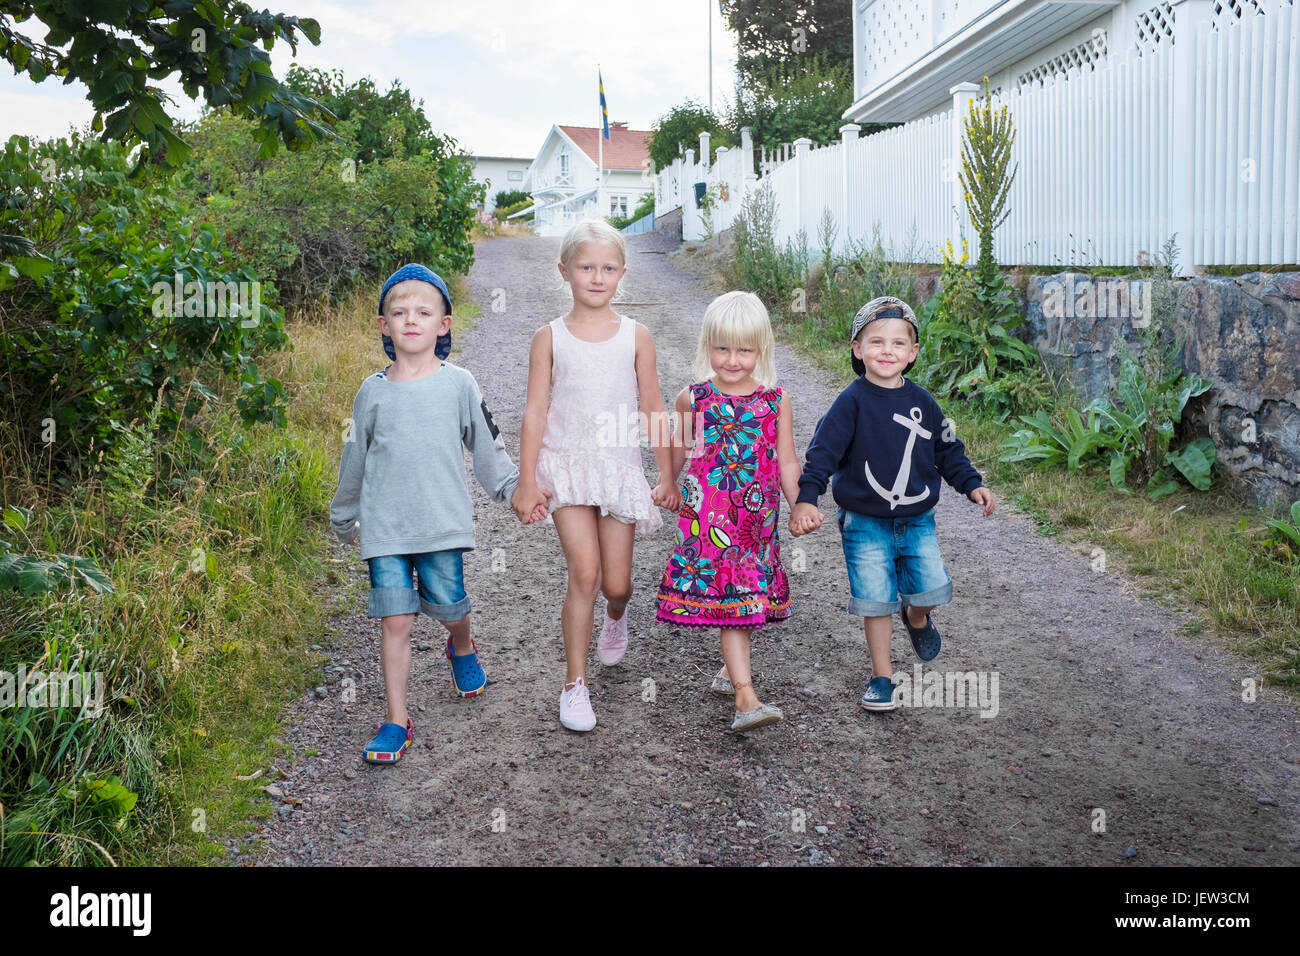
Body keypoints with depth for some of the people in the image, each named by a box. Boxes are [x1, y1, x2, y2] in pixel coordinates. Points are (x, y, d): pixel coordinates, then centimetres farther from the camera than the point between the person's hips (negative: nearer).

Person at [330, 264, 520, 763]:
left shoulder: (458, 384, 0)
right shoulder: (372, 391, 3)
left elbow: (487, 444, 11)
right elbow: (354, 459, 15)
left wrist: (516, 488, 14)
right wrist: (344, 517, 24)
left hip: (443, 522, 0)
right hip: (384, 528, 1)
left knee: (450, 607, 8)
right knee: (395, 621, -1)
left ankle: (462, 649, 45)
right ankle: (397, 720, 10)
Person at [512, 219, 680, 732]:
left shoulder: (636, 336, 1)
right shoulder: (550, 337, -1)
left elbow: (653, 409, 6)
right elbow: (535, 411, -2)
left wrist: (667, 477, 5)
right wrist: (526, 482, -5)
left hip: (619, 468, 1)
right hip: (566, 465, -1)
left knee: (616, 583, 5)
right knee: (584, 572, -13)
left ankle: (616, 617, 44)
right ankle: (575, 684, 1)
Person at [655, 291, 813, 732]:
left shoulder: (776, 402, 1)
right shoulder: (693, 398, -2)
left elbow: (787, 463, 4)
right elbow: (679, 450, 15)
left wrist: (801, 508, -6)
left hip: (756, 519, 2)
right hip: (707, 517, -2)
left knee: (745, 593, 13)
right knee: (727, 598, -8)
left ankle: (732, 669, 36)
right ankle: (745, 697, -11)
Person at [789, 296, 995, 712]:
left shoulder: (921, 402, 1)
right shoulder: (852, 402, -12)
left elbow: (947, 449, 14)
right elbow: (823, 451, -16)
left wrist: (972, 484, 6)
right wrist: (805, 498, -26)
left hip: (917, 521, 3)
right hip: (865, 524, -3)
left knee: (932, 588, -1)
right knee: (876, 600, -1)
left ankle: (916, 617, 36)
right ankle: (881, 675, 16)